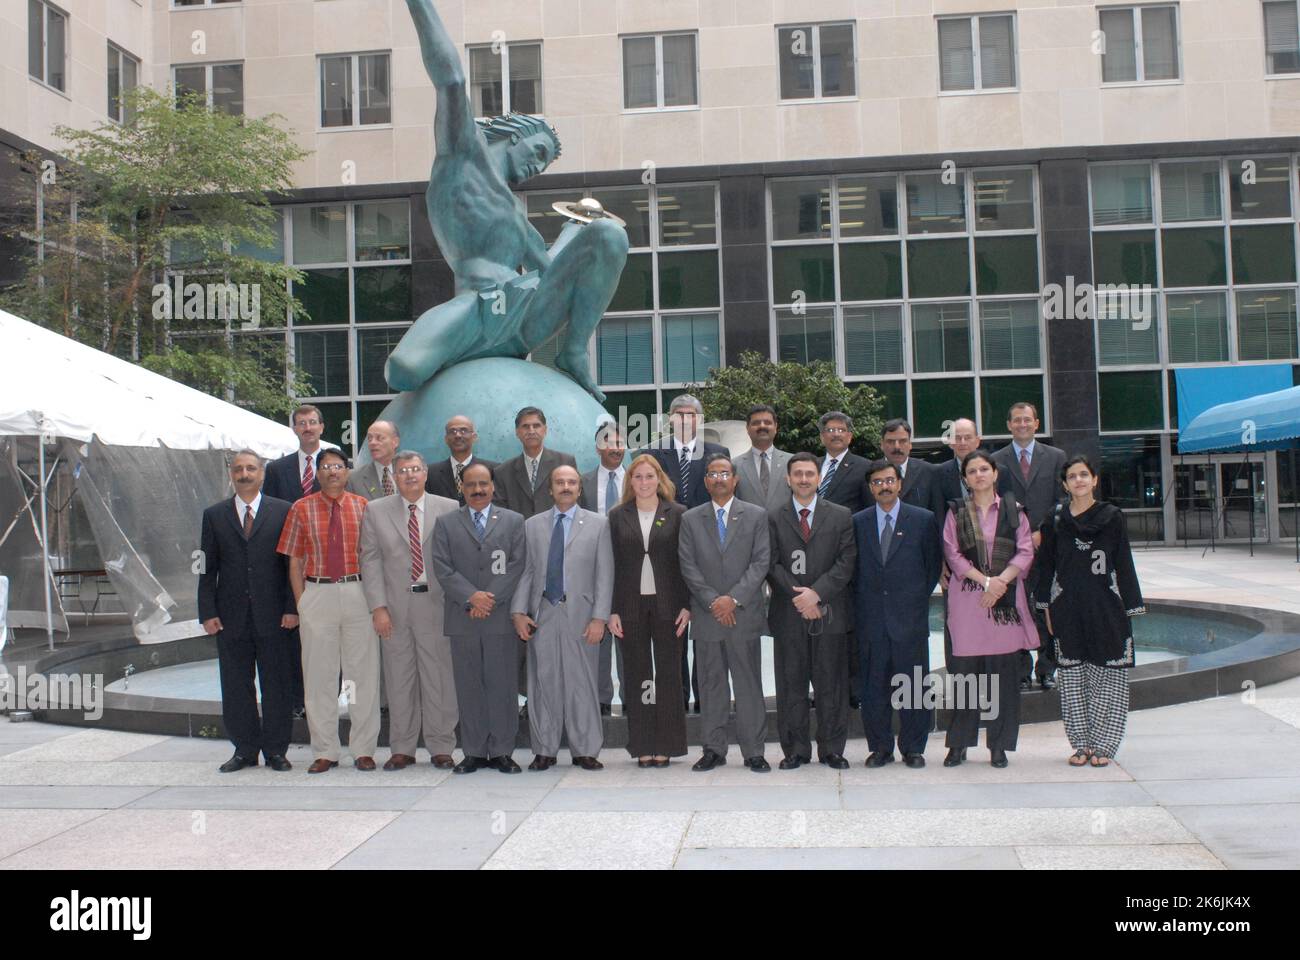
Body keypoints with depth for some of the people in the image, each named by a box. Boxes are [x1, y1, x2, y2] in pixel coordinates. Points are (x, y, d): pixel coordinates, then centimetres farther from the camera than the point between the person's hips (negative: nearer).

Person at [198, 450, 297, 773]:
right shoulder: (214, 515, 9)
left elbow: (292, 563, 2)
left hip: (272, 615, -2)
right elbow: (208, 568, 7)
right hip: (231, 616, 2)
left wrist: (291, 608, -6)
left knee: (276, 685, 3)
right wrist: (207, 612, -2)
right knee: (236, 686, 8)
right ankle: (244, 749, 19)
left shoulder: (282, 512, 3)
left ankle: (275, 750, 14)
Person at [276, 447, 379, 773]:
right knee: (319, 675, 6)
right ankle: (325, 751, 16)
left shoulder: (363, 507, 5)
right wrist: (301, 603, -1)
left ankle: (363, 749, 13)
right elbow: (295, 561, 6)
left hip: (358, 592, 0)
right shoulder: (302, 509, 6)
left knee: (363, 672, 3)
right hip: (317, 594, 0)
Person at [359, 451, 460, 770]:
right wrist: (378, 607, -5)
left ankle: (441, 748, 13)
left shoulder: (448, 509, 5)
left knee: (440, 678, 2)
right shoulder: (375, 511, 7)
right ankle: (402, 749, 16)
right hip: (395, 607, 1)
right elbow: (370, 560, 3)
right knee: (399, 680, 6)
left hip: (436, 603, -1)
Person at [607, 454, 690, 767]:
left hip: (668, 606, -1)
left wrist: (687, 606, -6)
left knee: (668, 674, 2)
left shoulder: (677, 513, 3)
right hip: (631, 606, 1)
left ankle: (665, 745, 10)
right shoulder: (618, 516, 7)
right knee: (636, 676, 5)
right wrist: (612, 611, -1)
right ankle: (642, 746, 12)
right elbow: (611, 564, 5)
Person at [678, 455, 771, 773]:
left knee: (749, 684, 1)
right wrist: (712, 601, -9)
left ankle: (753, 751, 8)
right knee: (711, 684, 6)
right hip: (706, 615, 1)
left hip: (744, 613, -1)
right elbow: (688, 566, 2)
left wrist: (734, 598, -11)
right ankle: (714, 749, 14)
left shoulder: (756, 515, 5)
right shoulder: (690, 519, 9)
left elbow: (761, 562, -2)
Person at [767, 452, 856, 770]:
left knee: (831, 684, 3)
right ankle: (796, 749, 14)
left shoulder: (841, 516, 8)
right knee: (791, 684, 4)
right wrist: (799, 598, -10)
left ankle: (831, 750, 13)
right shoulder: (773, 519, 7)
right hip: (788, 613, 0)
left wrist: (816, 593, -12)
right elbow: (772, 565, 1)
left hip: (830, 612, 0)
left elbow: (846, 562, -1)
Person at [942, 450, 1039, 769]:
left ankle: (999, 745, 9)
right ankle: (958, 744, 8)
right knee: (964, 671, -1)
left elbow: (1025, 552, 3)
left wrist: (1002, 580, -12)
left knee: (1005, 671, 0)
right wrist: (986, 580, -12)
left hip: (1006, 597, 0)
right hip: (967, 597, 0)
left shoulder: (1013, 509, 10)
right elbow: (953, 554, 1)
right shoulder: (956, 512, 9)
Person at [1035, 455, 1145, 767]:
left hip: (1106, 609, -1)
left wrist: (1130, 608, -2)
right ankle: (1082, 744, 13)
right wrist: (1048, 609, 4)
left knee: (1107, 677, 0)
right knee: (1073, 677, 5)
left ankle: (1103, 745, 8)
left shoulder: (1112, 517, 1)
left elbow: (1124, 564, 2)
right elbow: (1046, 565, 8)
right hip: (1068, 610, 1)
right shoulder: (1055, 520, 5)